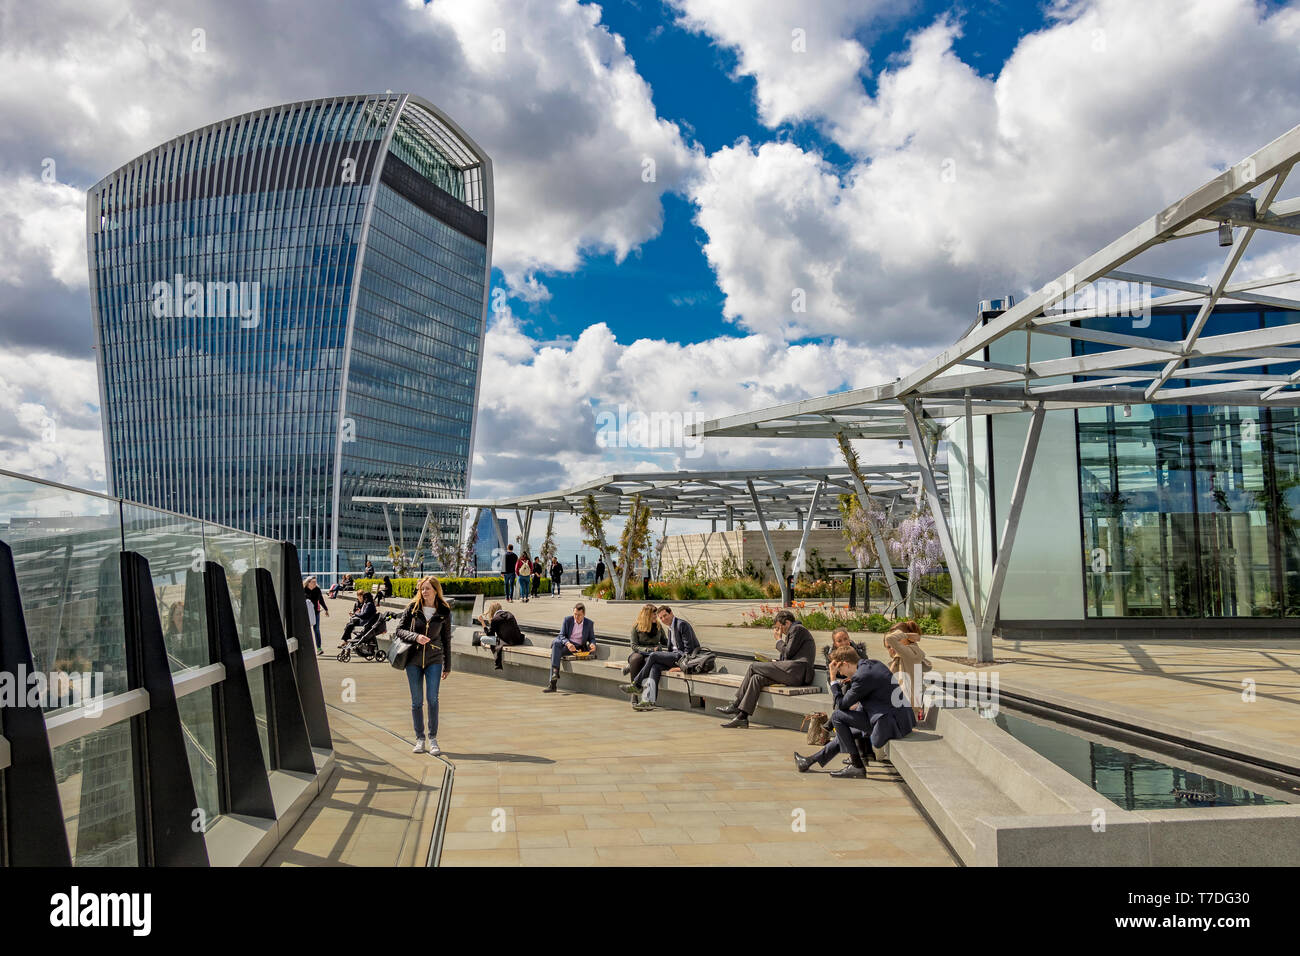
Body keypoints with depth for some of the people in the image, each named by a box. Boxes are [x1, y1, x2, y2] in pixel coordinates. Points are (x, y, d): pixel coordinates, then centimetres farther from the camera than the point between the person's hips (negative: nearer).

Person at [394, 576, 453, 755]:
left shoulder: (444, 612, 3)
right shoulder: (412, 608, 2)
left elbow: (446, 639, 9)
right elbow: (399, 630, 3)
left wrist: (447, 666, 11)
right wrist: (415, 636, -17)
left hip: (434, 659, -1)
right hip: (413, 659, 1)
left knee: (432, 698, -9)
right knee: (416, 701, 4)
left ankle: (433, 739, 2)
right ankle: (419, 739, 15)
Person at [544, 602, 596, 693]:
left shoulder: (589, 623, 2)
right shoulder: (567, 620, 1)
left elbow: (591, 638, 10)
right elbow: (562, 635, -2)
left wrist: (592, 644, -15)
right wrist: (567, 643, -24)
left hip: (578, 647, -2)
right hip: (566, 643, 2)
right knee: (556, 643, -35)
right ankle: (555, 672, -46)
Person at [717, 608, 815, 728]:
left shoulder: (797, 629, -2)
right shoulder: (794, 631, 28)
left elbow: (788, 653, -10)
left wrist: (779, 640, 5)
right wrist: (773, 662, 14)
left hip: (795, 671, -9)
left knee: (753, 666, -8)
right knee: (757, 678, -4)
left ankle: (736, 704, -2)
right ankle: (742, 716, -10)